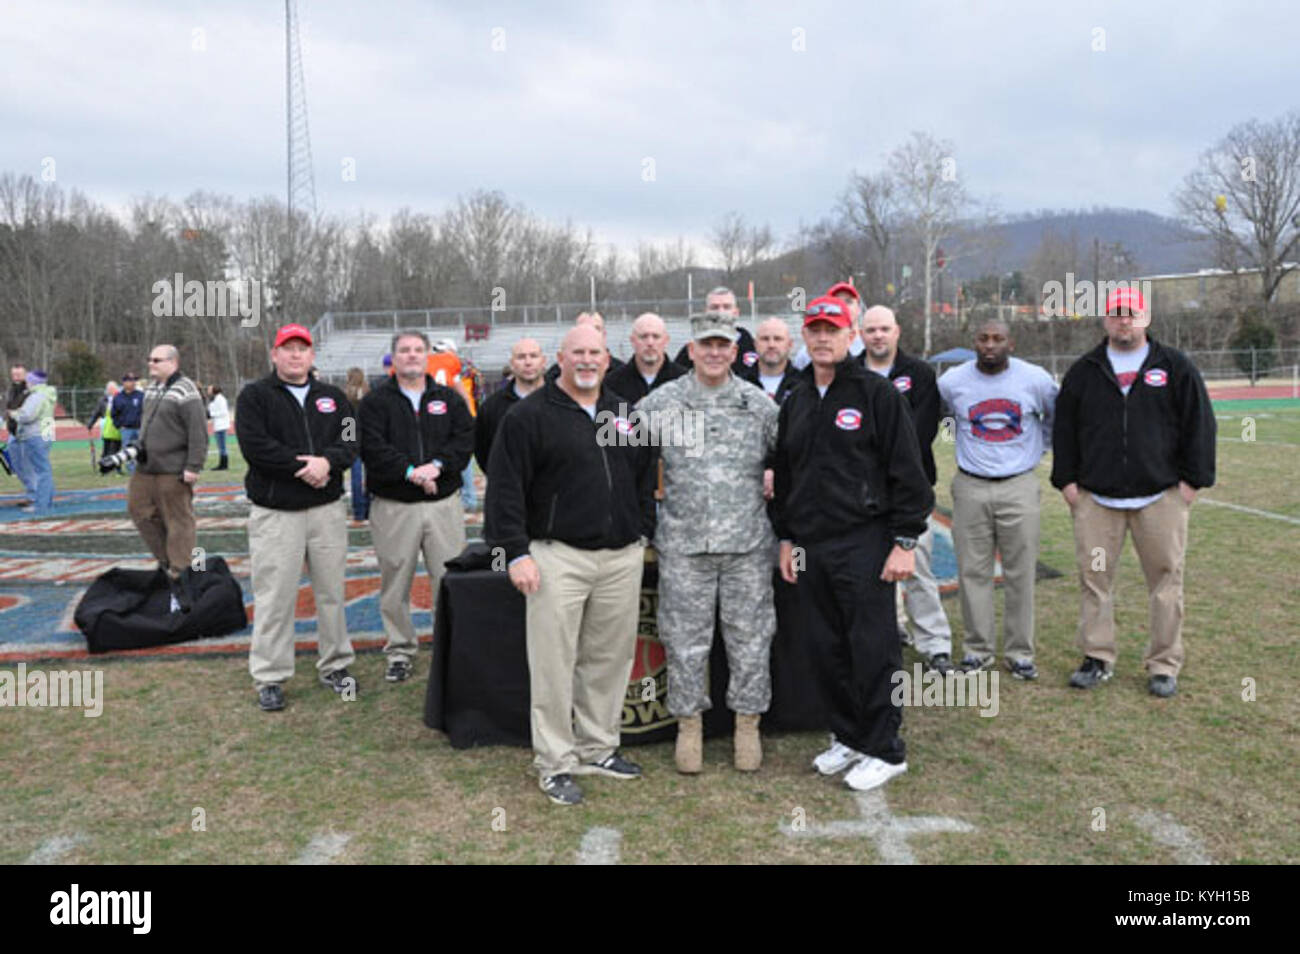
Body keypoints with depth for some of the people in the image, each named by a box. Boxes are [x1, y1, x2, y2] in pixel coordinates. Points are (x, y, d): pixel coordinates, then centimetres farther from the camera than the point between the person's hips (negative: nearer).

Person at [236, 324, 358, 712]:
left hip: (328, 510, 4)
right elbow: (254, 446, -12)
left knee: (331, 592, 10)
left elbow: (350, 443, 2)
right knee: (274, 597, 0)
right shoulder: (254, 396, 1)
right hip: (275, 513, -3)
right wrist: (303, 466, -14)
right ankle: (269, 678, 10)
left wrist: (327, 461, -19)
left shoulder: (333, 397, 12)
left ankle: (335, 666, 23)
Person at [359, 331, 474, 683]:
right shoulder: (376, 401, 4)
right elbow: (372, 448, -10)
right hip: (393, 507, -1)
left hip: (444, 503, 1)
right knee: (395, 583, 7)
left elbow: (466, 438, -2)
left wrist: (437, 465, -16)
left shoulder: (450, 398, 10)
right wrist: (410, 471, -20)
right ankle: (401, 650, 21)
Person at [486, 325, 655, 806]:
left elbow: (645, 478, 22)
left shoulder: (624, 414, 14)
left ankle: (597, 748, 27)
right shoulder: (530, 415, -4)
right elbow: (506, 488, -8)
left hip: (623, 557, 5)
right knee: (554, 661, -1)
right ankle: (555, 762, 11)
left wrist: (644, 532, 15)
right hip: (559, 556, -5)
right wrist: (516, 552, -13)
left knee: (610, 657, 12)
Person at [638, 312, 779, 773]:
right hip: (683, 545, -1)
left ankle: (748, 725, 23)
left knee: (750, 637, 8)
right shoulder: (661, 402, 1)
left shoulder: (759, 404, 5)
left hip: (748, 544, 1)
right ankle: (689, 725, 22)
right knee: (685, 640, 6)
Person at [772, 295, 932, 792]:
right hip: (811, 546, 6)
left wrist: (905, 540, -12)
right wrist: (786, 537, 16)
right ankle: (847, 737, 27)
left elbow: (907, 471, -8)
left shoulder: (877, 393, -5)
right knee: (827, 649, 11)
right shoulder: (795, 403, 15)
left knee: (873, 648, -2)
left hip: (864, 545, -6)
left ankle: (885, 749, 12)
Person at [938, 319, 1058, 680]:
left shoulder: (1035, 379, -2)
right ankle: (978, 649, 16)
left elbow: (1057, 416, 18)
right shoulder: (952, 381, -2)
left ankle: (1020, 652, 14)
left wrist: (1039, 446, 13)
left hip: (1020, 486, 0)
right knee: (973, 571, 3)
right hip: (970, 487, 1)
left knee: (1020, 573, 2)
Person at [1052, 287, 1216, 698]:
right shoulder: (1084, 371, 10)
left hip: (1162, 497, -1)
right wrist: (1066, 479, 4)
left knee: (1166, 580, 2)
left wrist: (1192, 479, -1)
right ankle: (1097, 658, 16)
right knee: (1094, 578, 3)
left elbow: (1200, 425, 4)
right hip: (1095, 498, 1)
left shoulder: (1175, 366, 6)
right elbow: (1064, 429, 11)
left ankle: (1164, 664, 14)